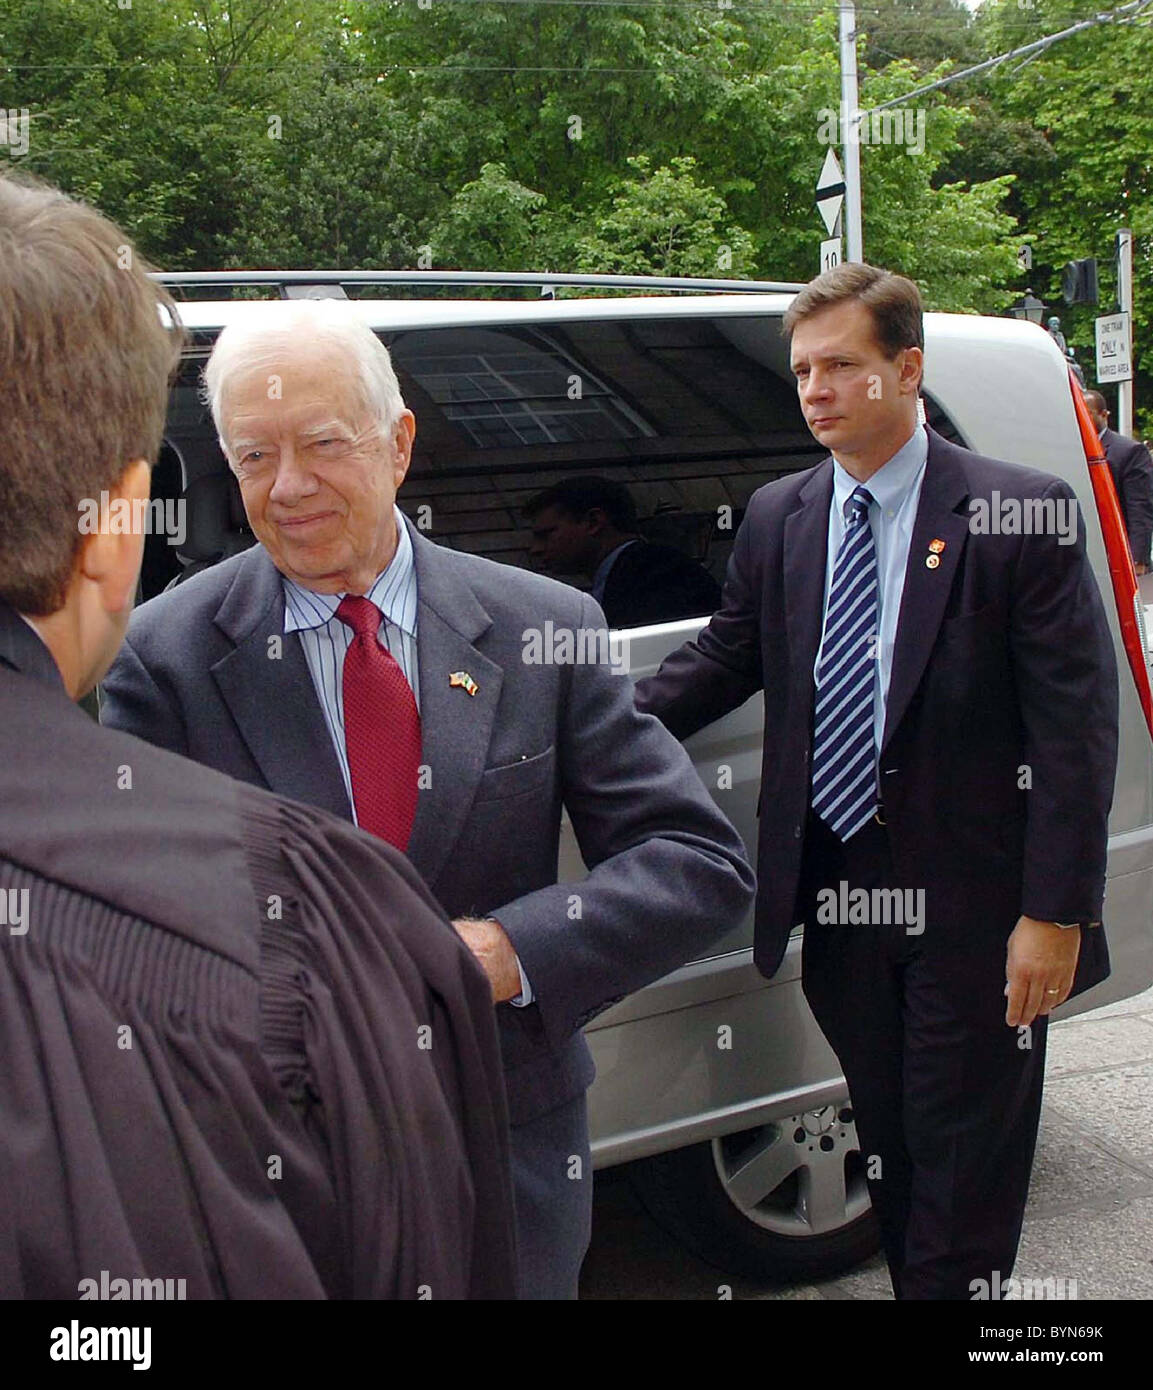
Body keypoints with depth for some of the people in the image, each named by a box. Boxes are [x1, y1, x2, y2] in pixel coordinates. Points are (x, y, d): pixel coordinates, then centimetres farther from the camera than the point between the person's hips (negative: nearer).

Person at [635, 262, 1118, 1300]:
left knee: (963, 1161, 9)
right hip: (839, 900, 5)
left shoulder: (1021, 515, -10)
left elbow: (1077, 727, -12)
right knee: (889, 1145, 20)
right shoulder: (777, 518, 6)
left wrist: (1055, 913, -15)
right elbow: (721, 661, 11)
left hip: (972, 904, -4)